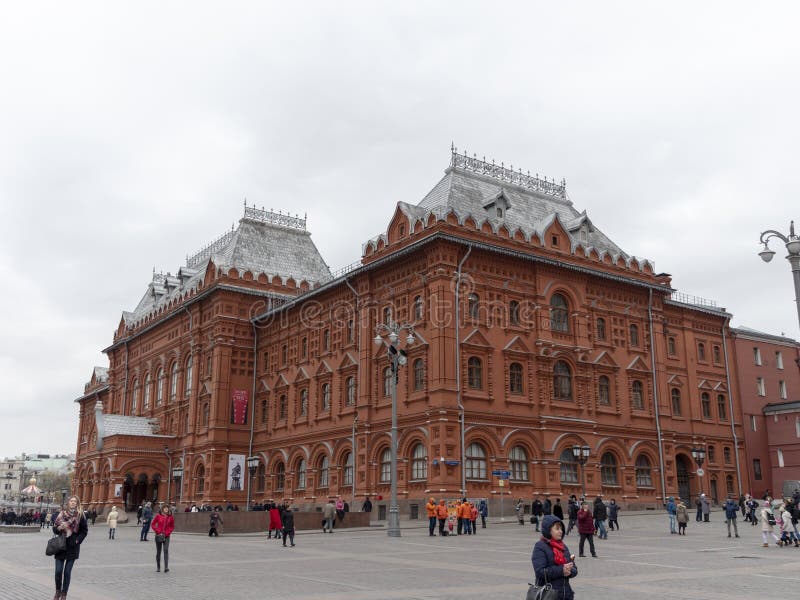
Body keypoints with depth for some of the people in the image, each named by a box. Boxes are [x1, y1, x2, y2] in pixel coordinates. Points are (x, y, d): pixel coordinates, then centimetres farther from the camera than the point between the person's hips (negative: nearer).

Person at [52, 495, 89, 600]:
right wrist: (58, 528, -12)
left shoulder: (80, 515, -1)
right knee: (58, 571, -1)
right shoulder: (61, 514, 4)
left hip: (73, 547, -1)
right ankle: (58, 591, 22)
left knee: (67, 572, 1)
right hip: (60, 545, 2)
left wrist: (78, 540, -8)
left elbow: (85, 530, 3)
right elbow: (54, 528, 9)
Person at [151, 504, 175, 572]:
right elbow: (153, 524, 2)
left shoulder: (171, 517, 1)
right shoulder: (158, 516, -3)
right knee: (158, 551, 8)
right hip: (159, 536, 0)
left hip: (166, 536, 0)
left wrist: (167, 533, -6)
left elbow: (172, 527, 8)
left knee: (166, 550, -14)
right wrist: (158, 532, -8)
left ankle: (166, 567, -18)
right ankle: (158, 567, 20)